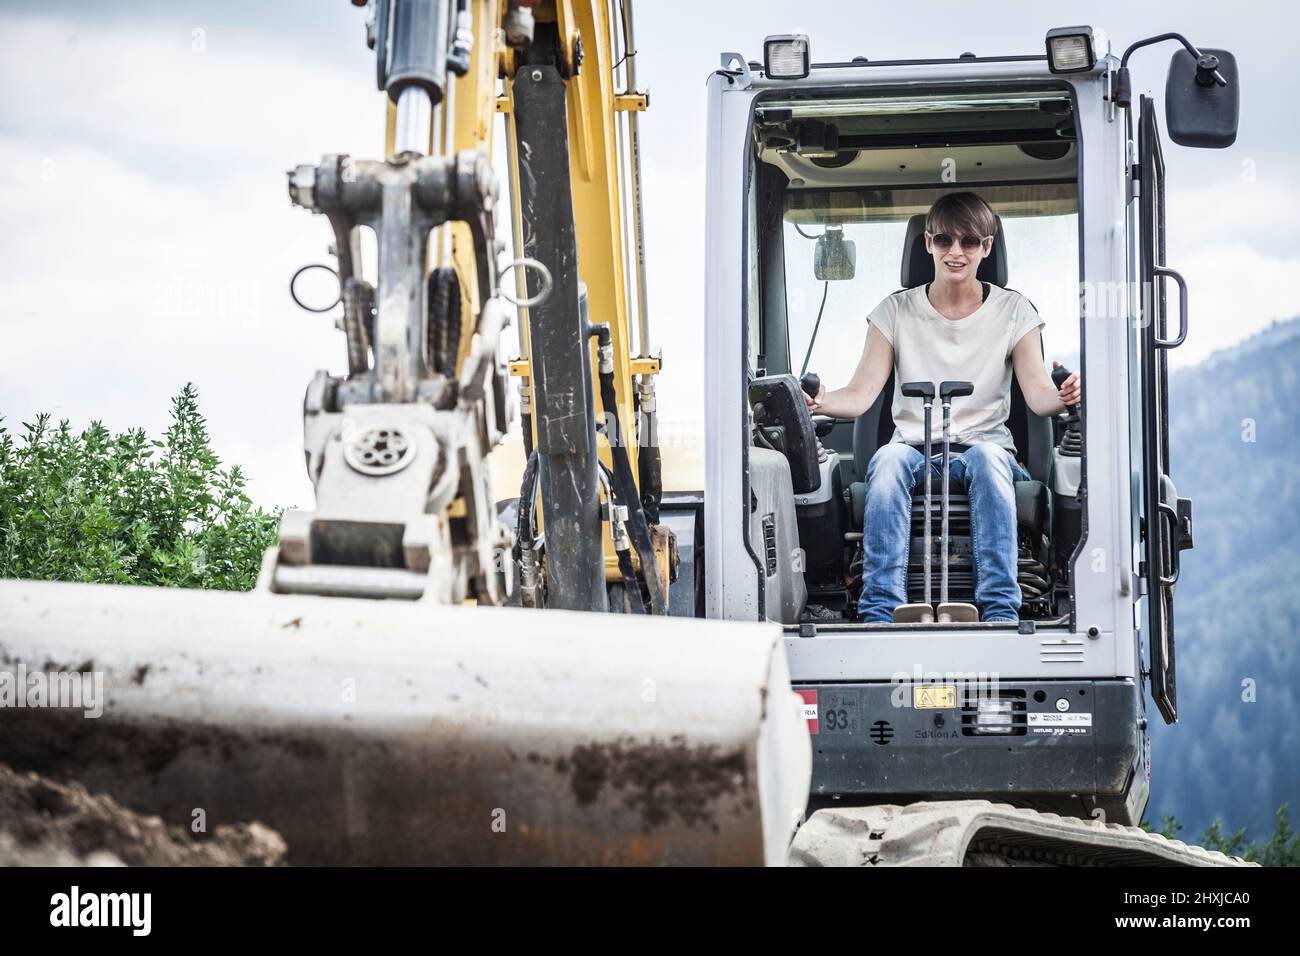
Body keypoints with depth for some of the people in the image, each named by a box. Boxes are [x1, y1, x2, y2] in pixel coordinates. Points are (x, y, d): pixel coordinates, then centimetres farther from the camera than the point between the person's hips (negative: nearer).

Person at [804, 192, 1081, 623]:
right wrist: (822, 402, -22)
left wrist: (1063, 396, -28)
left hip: (985, 446, -1)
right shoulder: (896, 312, 10)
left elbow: (1038, 395, -3)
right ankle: (879, 611, -42)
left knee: (987, 456, -37)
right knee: (888, 460, -35)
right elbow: (860, 395, 1)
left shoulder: (1013, 312, 9)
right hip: (914, 447, 1)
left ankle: (1001, 610, -44)